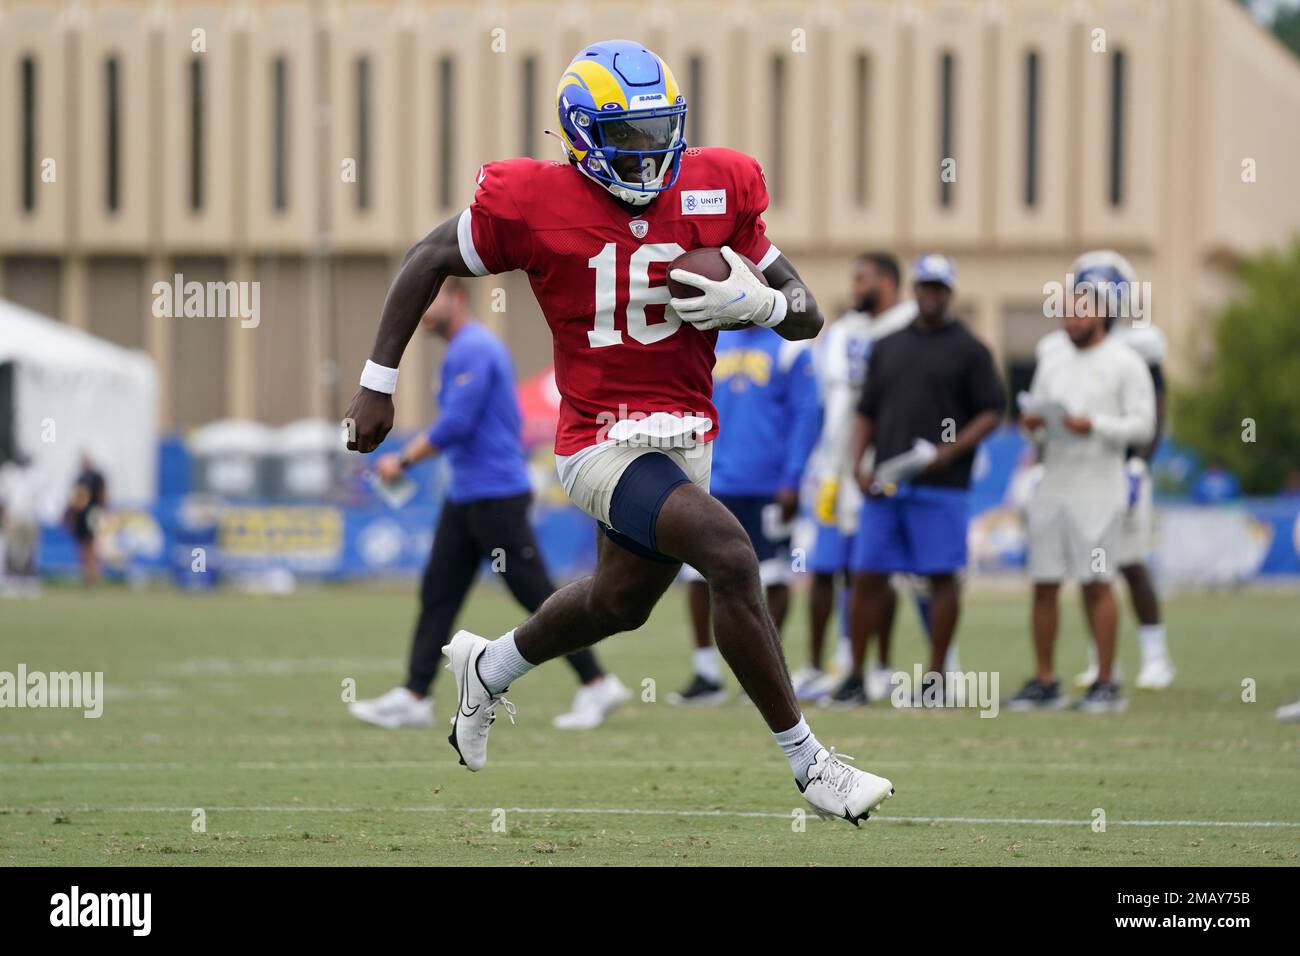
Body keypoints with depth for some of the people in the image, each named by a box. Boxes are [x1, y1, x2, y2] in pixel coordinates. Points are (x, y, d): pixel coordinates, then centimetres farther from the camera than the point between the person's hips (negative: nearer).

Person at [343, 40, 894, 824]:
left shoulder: (718, 191, -2)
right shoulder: (535, 204, -11)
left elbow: (806, 315, 3)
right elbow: (431, 261, 4)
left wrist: (759, 303, -20)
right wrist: (379, 381, 5)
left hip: (686, 436, 6)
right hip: (604, 442, -6)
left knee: (621, 602, 25)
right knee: (730, 554, -25)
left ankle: (490, 670, 56)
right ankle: (808, 762, -14)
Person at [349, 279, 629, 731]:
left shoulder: (472, 350, -15)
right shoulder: (469, 349, 17)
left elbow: (454, 424, -22)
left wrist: (403, 461, -13)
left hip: (495, 499, -11)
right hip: (467, 497, 11)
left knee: (537, 594, -6)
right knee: (437, 593, 5)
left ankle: (597, 686, -1)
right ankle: (414, 697, 4)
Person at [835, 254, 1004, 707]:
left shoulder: (968, 350, 3)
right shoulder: (887, 348, 16)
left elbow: (992, 411, -1)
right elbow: (866, 413, 18)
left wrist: (950, 451, -14)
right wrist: (859, 465, 4)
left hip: (941, 484, -4)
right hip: (885, 483, 4)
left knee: (942, 577, -2)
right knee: (867, 577, 1)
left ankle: (935, 677, 6)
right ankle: (855, 676, 7)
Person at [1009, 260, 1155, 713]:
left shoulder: (1125, 364, -3)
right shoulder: (1052, 362, 15)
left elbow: (1143, 425, -8)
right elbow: (1036, 414, 21)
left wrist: (1095, 426, -20)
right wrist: (1032, 423, -2)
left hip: (1097, 488, -6)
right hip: (1052, 484, 6)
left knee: (1097, 583, -5)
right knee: (1044, 585, 4)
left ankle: (1106, 683, 0)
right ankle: (1044, 681, 10)